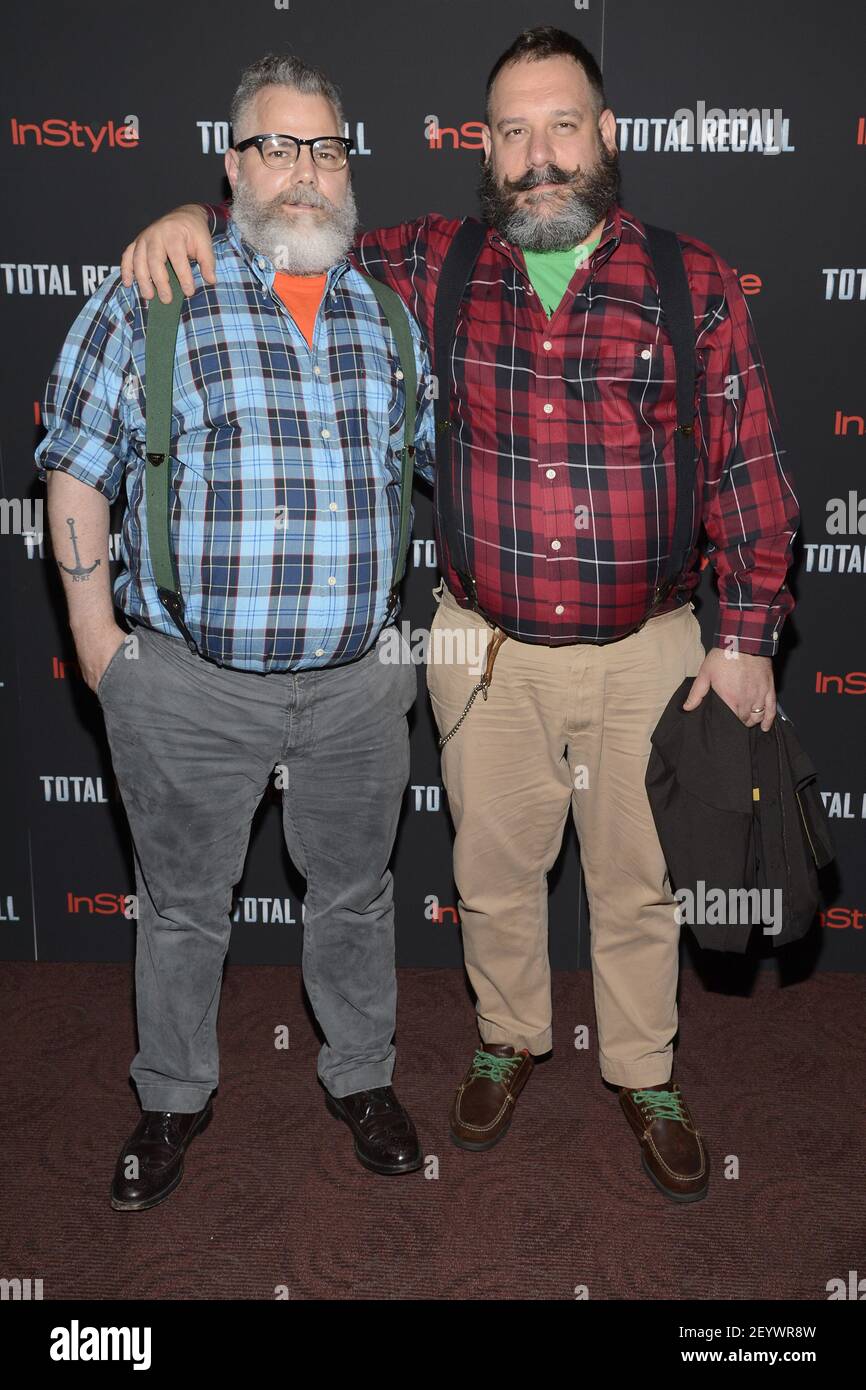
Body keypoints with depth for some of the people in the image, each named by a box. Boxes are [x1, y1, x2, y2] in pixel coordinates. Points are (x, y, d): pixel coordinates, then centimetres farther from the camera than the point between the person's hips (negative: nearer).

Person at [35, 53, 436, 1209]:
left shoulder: (388, 310, 7)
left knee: (355, 894, 17)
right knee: (183, 906, 14)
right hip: (189, 682, -2)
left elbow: (443, 457, 17)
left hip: (358, 681, 3)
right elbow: (78, 467, -1)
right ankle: (174, 1100, 36)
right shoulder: (151, 298, -4)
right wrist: (92, 626, -5)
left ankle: (361, 1077, 40)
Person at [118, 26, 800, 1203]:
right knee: (494, 867, 17)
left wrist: (748, 634, -6)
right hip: (486, 651, 2)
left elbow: (748, 471, -4)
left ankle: (645, 1076, 37)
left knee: (638, 882, 14)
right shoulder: (433, 267, -1)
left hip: (645, 653, -1)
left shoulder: (696, 287, -6)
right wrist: (199, 219, -10)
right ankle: (509, 1041, 44)